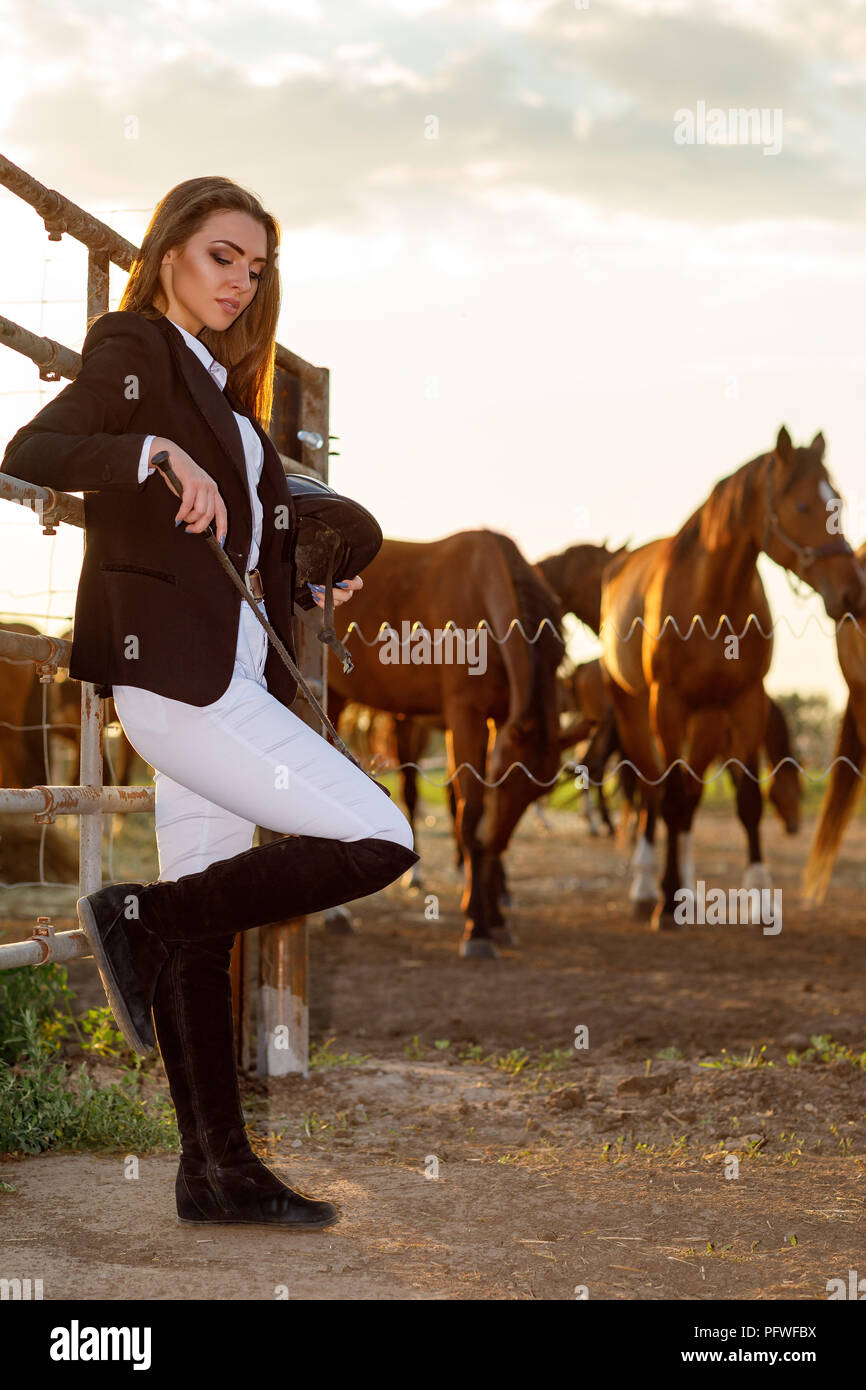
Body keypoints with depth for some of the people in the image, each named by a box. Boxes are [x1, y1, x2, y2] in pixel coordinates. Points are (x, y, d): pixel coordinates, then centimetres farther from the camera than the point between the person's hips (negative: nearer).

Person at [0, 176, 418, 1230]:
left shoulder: (217, 386, 22)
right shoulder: (131, 351, -4)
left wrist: (316, 579, 8)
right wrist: (156, 452, -34)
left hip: (233, 678, 9)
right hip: (178, 673, -9)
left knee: (203, 928, 10)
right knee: (377, 845, -15)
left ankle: (217, 1171, 15)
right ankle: (139, 916, -5)